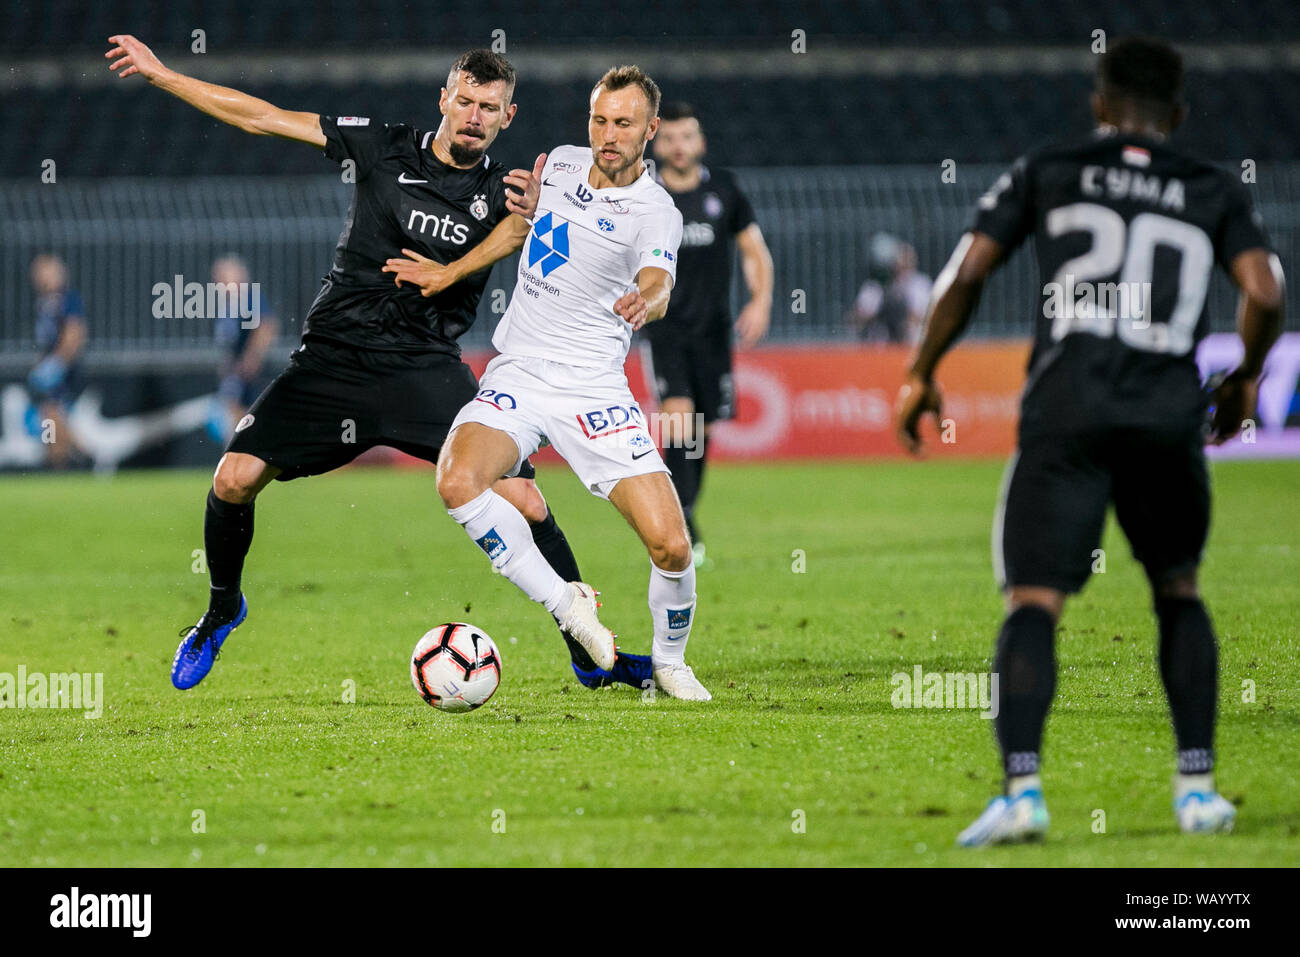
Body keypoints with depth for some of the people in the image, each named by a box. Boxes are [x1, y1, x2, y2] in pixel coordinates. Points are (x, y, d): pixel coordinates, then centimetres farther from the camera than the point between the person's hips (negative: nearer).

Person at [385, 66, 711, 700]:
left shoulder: (655, 213, -9)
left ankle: (668, 661, 16)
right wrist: (449, 273, 30)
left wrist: (645, 302, -53)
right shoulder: (561, 163, 7)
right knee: (457, 481, -28)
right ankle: (564, 606, -12)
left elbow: (657, 285, -30)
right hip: (516, 379, 3)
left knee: (671, 546, -15)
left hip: (594, 389, -3)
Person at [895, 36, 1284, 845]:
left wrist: (922, 374, 17)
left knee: (1033, 602, -5)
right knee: (1179, 591, 21)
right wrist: (1247, 379, 20)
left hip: (1067, 406, -1)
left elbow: (965, 273, 7)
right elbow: (1265, 293, 2)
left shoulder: (1048, 172, 14)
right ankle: (1198, 788, 16)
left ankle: (1022, 787, -23)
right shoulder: (1215, 192, 16)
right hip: (1169, 410, 2)